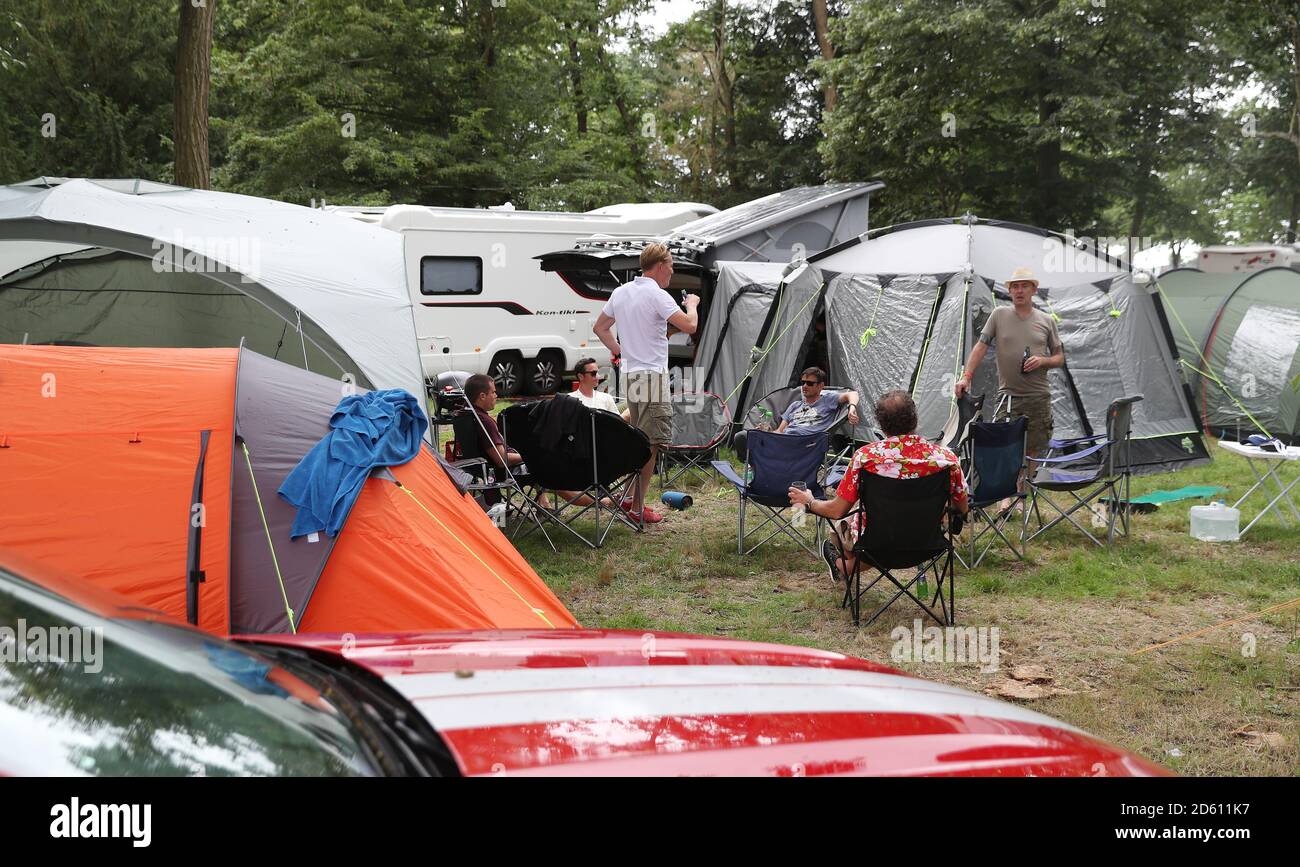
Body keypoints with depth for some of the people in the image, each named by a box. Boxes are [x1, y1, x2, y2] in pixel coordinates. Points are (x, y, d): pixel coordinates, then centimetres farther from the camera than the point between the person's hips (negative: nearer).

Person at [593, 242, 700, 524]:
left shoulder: (621, 292, 12)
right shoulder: (657, 295, -14)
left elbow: (600, 327, 23)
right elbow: (689, 326, -20)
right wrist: (692, 304, 0)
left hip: (630, 374, 9)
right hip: (652, 377, -9)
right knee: (650, 445, -5)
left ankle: (631, 498, 24)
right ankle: (637, 508, -4)